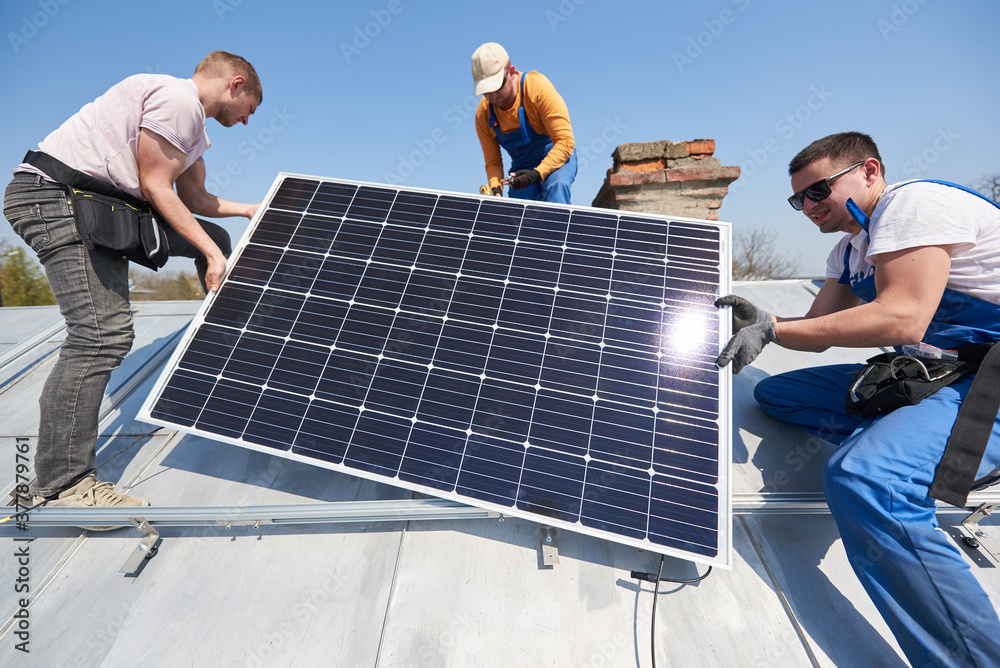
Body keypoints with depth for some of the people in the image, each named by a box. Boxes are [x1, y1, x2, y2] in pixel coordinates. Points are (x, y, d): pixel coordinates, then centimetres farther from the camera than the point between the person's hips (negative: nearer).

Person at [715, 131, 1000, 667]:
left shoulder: (913, 202, -11)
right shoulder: (850, 251, 15)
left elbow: (902, 318, -25)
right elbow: (817, 331, 12)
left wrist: (772, 326, -24)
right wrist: (759, 321, -7)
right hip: (927, 373, 10)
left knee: (861, 478, -33)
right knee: (773, 393, 6)